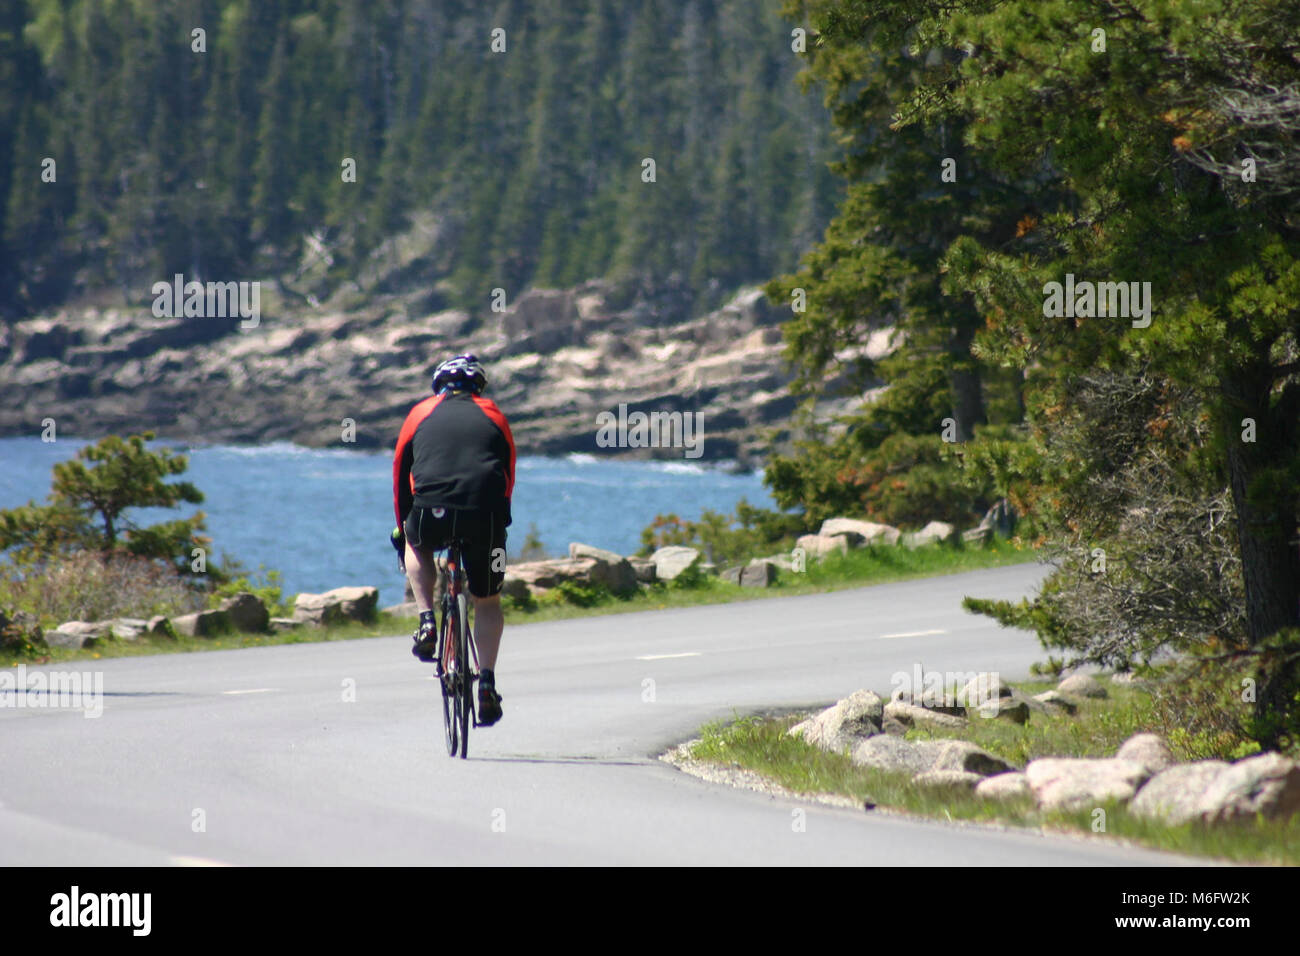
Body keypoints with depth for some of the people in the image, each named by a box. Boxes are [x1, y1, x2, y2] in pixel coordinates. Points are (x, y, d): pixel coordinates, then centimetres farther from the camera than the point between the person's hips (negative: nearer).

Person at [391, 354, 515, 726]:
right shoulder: (492, 415, 23)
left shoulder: (421, 414, 21)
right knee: (488, 602, 19)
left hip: (432, 513, -1)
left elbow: (400, 474, 26)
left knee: (415, 544, 35)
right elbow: (508, 474, 28)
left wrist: (402, 527, 37)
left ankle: (427, 621, 15)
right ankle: (487, 684, 6)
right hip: (485, 514, 1)